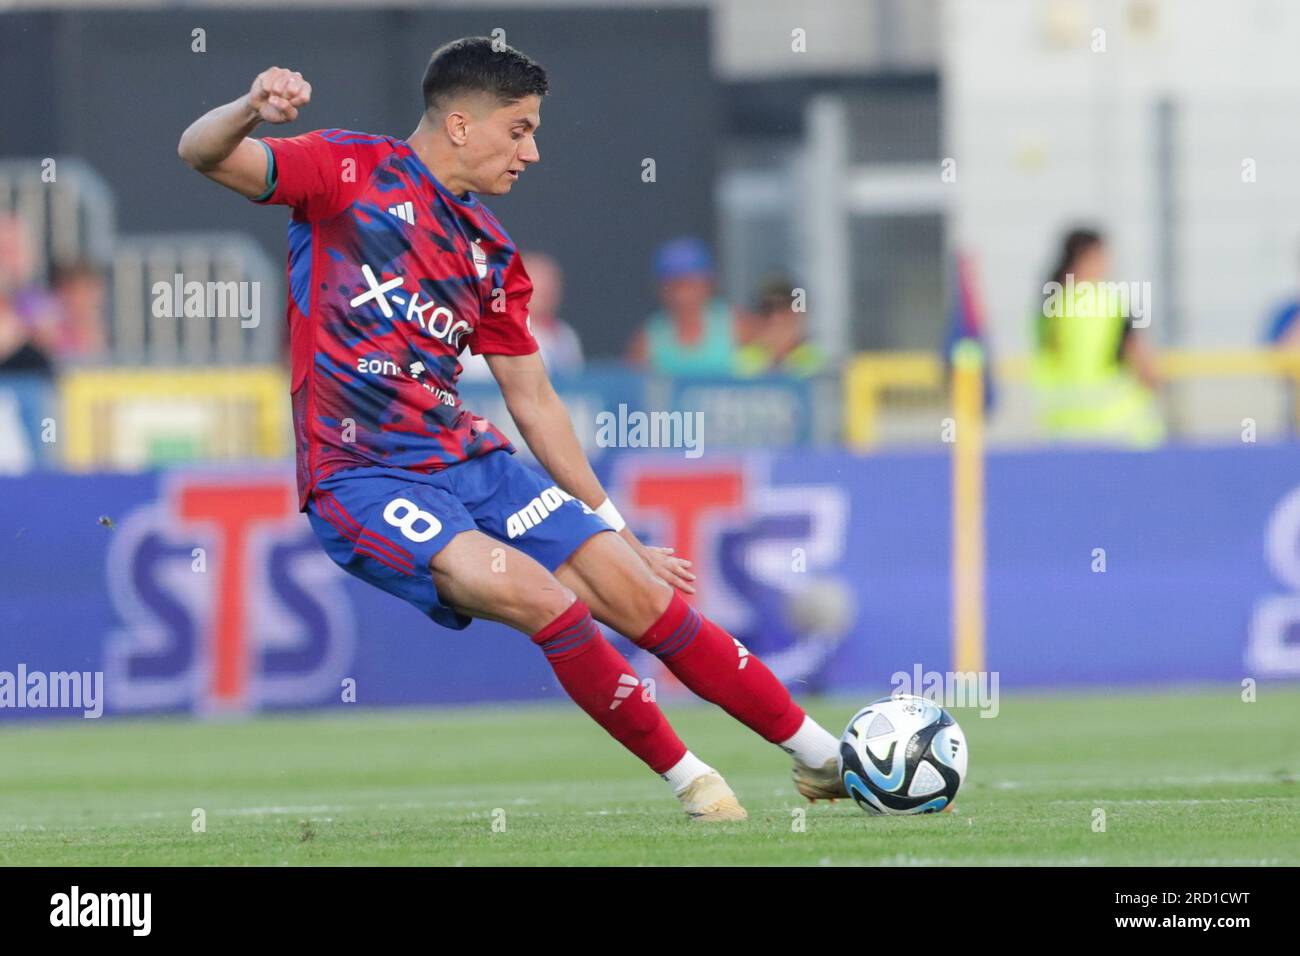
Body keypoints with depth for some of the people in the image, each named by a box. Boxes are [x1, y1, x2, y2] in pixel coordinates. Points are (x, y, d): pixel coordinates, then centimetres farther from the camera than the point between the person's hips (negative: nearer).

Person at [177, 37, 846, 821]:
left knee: (640, 596, -1)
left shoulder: (491, 251, 13)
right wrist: (251, 109, -38)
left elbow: (535, 402, 19)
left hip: (467, 458, 6)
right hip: (361, 480, -6)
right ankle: (686, 778, -9)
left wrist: (623, 538, 19)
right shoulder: (353, 172, -4)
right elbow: (201, 154, -13)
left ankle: (824, 757, 11)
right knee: (541, 598, -25)